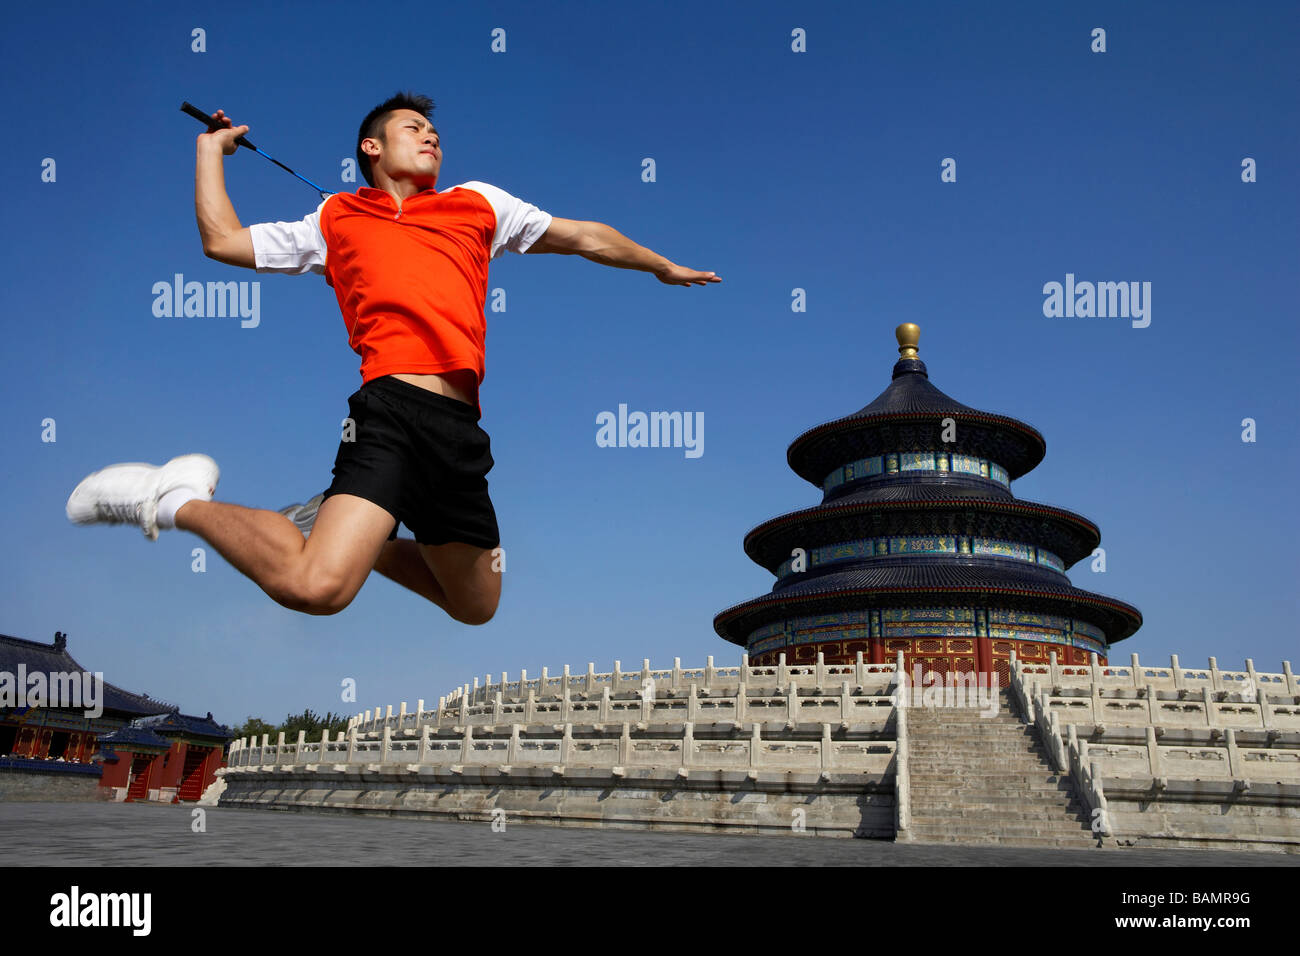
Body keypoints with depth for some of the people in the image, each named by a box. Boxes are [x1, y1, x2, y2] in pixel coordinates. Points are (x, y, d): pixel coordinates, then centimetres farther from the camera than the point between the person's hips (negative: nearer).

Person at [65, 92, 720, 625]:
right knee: (314, 589, -26)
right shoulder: (335, 220, 20)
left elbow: (586, 238, 34)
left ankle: (339, 529, 28)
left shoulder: (477, 203, 26)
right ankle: (180, 502, 0)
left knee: (476, 608, 13)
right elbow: (222, 241, 21)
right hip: (391, 406, -4)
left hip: (460, 431, 4)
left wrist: (664, 268, 43)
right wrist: (211, 150, 31)